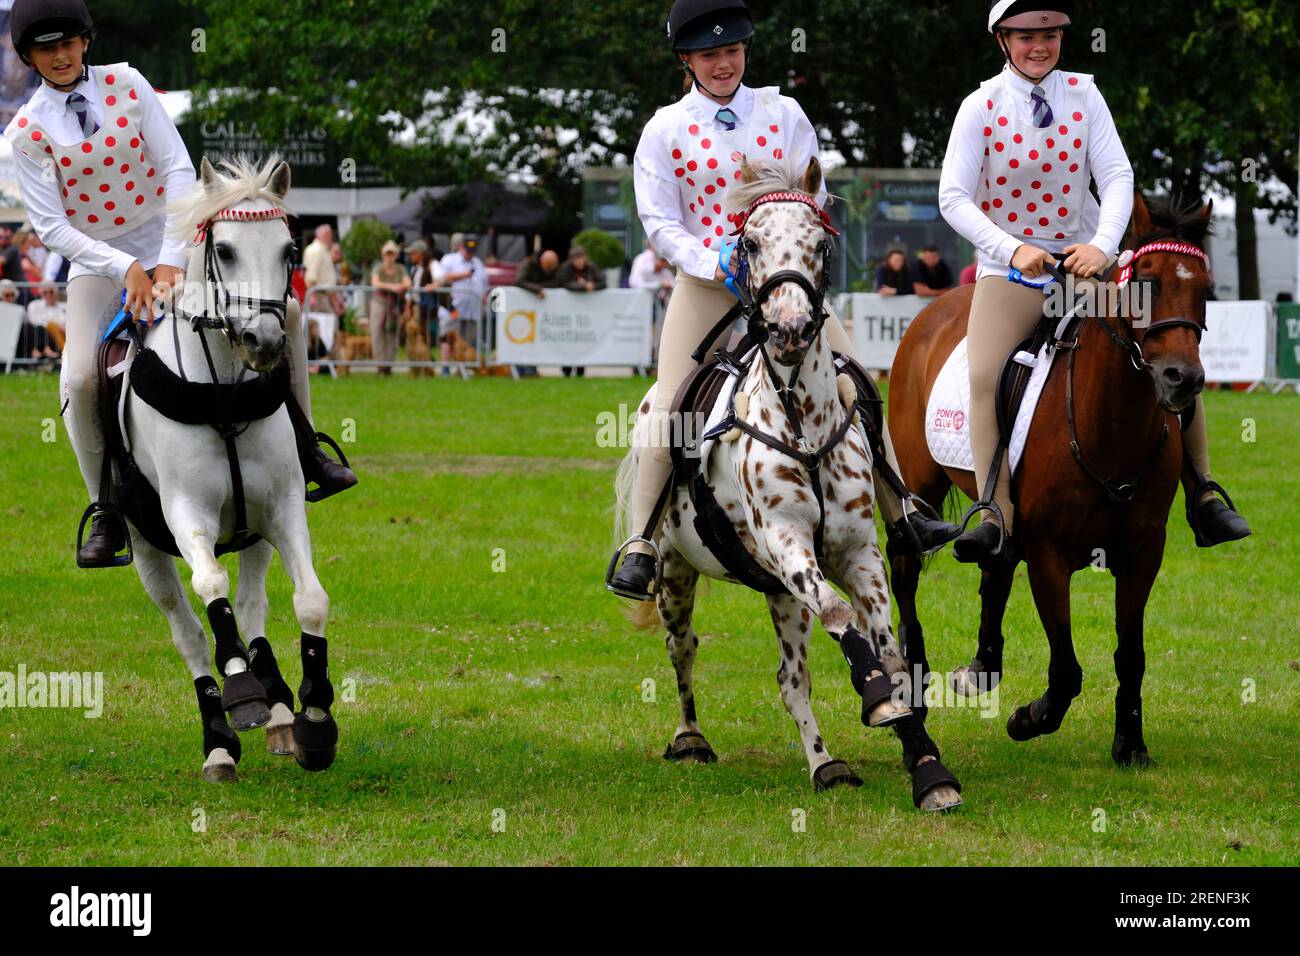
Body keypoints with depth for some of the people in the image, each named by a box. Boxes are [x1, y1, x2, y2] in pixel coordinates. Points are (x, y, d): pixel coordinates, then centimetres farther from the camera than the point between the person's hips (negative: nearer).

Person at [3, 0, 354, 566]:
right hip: (96, 264, -2)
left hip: (167, 243, 2)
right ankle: (107, 514, -6)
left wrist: (170, 262, -20)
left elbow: (178, 169, -9)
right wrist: (125, 269, -26)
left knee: (283, 312, -10)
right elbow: (49, 225, -13)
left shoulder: (127, 85, -5)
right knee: (80, 381, -23)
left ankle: (301, 447, 8)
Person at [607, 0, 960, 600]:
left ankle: (902, 518, 8)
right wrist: (710, 261, -19)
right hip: (705, 286, -2)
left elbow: (811, 196, 4)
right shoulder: (666, 130, 1)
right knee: (668, 416, -11)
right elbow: (658, 220, -3)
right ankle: (640, 549, -5)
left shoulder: (782, 114, 6)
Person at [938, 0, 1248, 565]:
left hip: (1086, 257, 2)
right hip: (1009, 265, -2)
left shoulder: (1082, 94, -1)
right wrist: (1014, 249, -28)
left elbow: (1117, 176, -7)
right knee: (984, 374, -26)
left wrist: (1103, 245, -26)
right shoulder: (981, 108, -8)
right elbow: (953, 198, -13)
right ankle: (997, 519, -27)